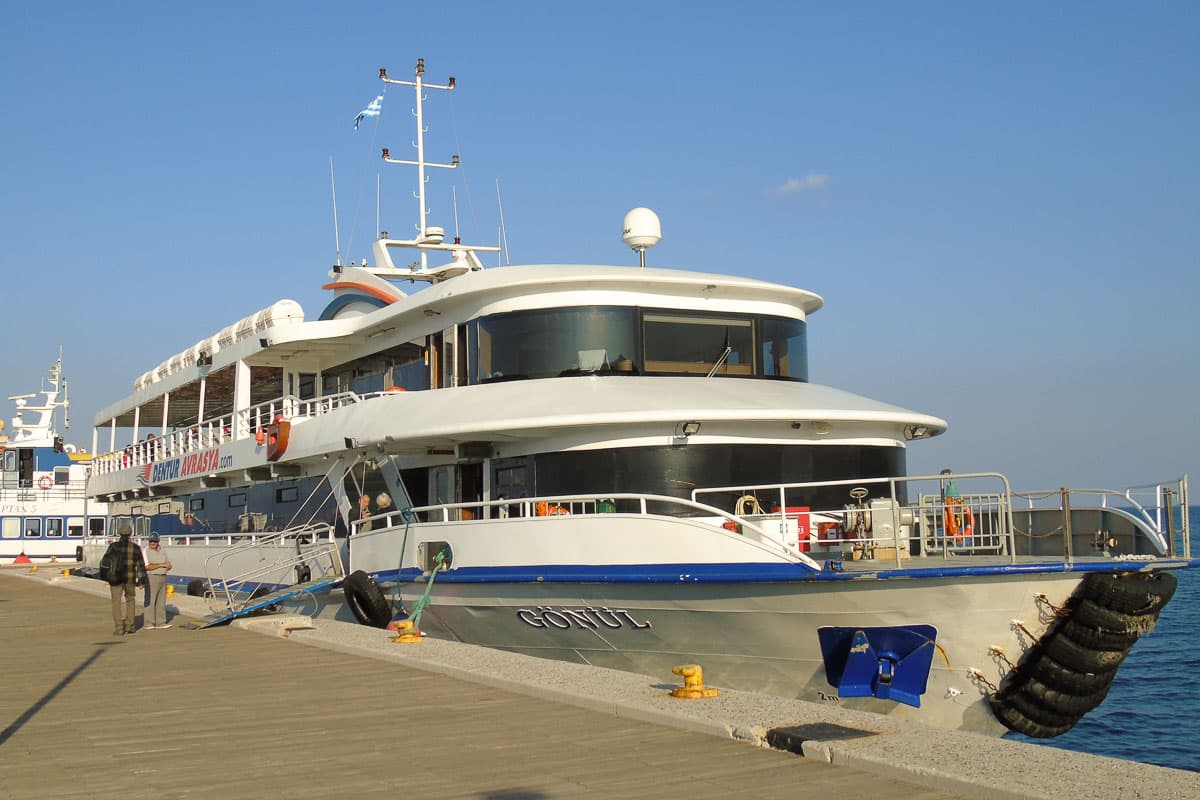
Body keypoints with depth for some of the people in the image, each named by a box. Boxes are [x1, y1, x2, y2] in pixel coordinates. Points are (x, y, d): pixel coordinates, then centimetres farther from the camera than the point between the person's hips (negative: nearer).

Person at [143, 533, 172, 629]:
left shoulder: (163, 552, 12)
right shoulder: (146, 552, -7)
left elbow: (169, 566, 13)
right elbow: (147, 567, -17)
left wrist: (167, 567, -12)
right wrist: (161, 565, -15)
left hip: (163, 578, 6)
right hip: (151, 578, -6)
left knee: (161, 601, 6)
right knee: (150, 601, -7)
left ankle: (161, 622, 10)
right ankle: (149, 623, -5)